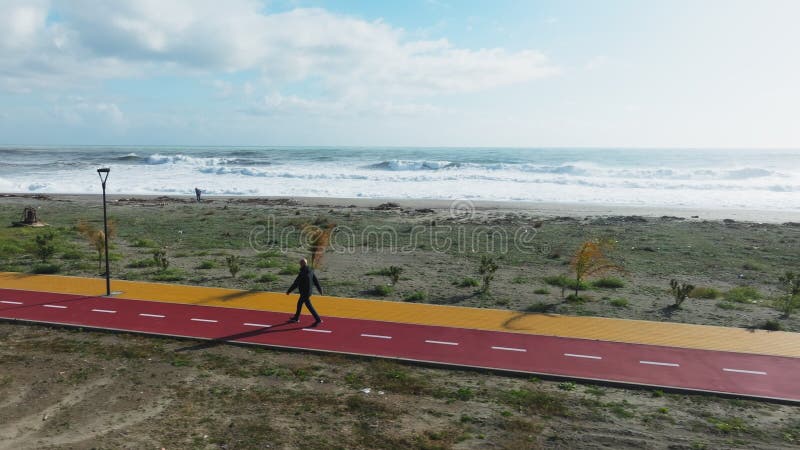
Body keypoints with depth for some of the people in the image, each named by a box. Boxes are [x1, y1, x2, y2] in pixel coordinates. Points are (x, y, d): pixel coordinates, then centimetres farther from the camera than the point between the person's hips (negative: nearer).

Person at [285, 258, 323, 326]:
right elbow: (316, 281, 9)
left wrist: (289, 291, -8)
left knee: (309, 306, -2)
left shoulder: (302, 274, -24)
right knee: (299, 303, 21)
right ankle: (296, 318, 35)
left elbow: (295, 284, -19)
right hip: (308, 291, 9)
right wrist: (320, 289, 19)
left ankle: (318, 320, 0)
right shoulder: (310, 271, 1)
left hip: (305, 293, -9)